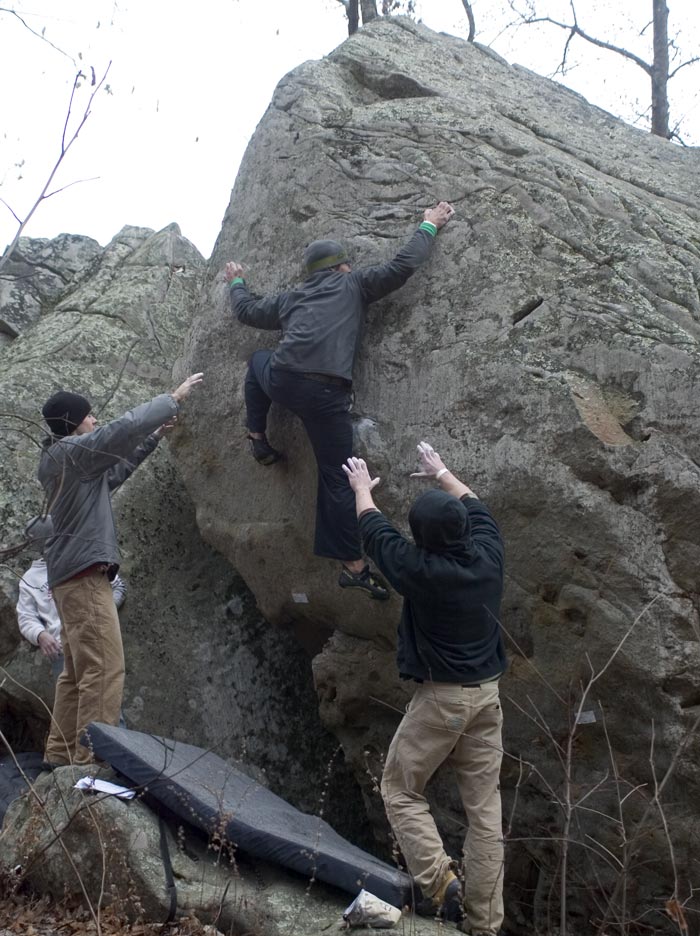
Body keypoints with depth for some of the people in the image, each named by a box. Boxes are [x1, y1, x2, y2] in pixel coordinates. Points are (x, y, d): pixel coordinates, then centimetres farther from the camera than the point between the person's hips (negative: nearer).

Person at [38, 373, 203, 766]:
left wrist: (153, 437, 25)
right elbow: (125, 427, -16)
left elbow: (113, 475, 28)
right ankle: (91, 760, -16)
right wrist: (174, 398, -6)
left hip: (76, 575, 11)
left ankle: (61, 754, 16)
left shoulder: (67, 459, 20)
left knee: (78, 671, 12)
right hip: (85, 572, -11)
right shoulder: (70, 451, -9)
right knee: (105, 669, -14)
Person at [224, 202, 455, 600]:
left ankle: (258, 438, 36)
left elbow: (248, 310, 37)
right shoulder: (352, 285, 13)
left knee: (259, 360, 40)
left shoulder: (292, 298, 24)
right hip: (327, 395, -4)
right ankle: (354, 566, 4)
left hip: (281, 382, 4)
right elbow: (402, 267, 6)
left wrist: (237, 283, 58)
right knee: (338, 479, 3)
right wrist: (429, 227, 21)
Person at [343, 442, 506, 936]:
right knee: (484, 806, 9)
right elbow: (476, 508, 18)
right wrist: (442, 473, 32)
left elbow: (375, 530, 1)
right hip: (487, 694, 6)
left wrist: (362, 487, 19)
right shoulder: (489, 557, -4)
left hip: (440, 697, -5)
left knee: (401, 790, 11)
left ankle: (440, 880, -4)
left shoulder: (421, 571, -17)